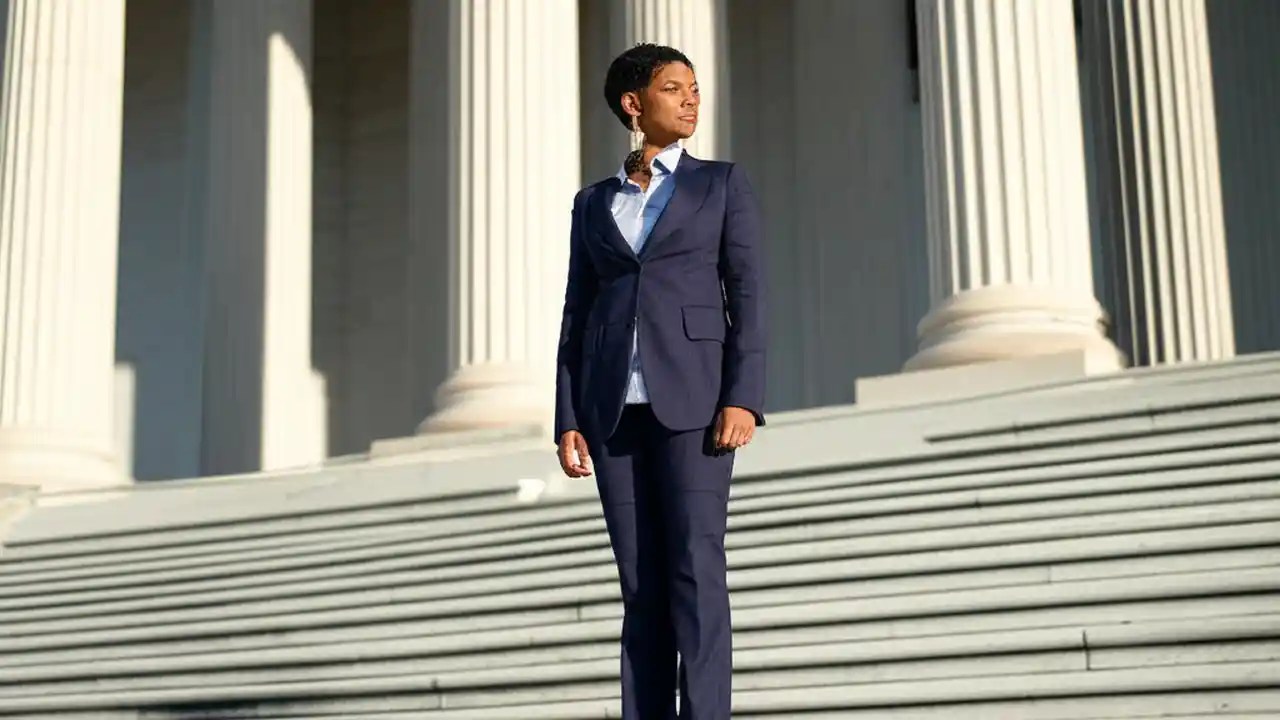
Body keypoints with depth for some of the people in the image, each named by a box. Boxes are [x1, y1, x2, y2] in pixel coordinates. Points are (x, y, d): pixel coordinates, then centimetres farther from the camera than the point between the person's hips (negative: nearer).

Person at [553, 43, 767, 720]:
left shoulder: (722, 183, 8)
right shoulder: (593, 203, 16)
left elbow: (747, 296, 0)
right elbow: (577, 317, 13)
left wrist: (744, 399, -13)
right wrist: (568, 422, 3)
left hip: (690, 391, -3)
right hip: (615, 402, 3)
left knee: (695, 570, -11)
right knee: (640, 582, 2)